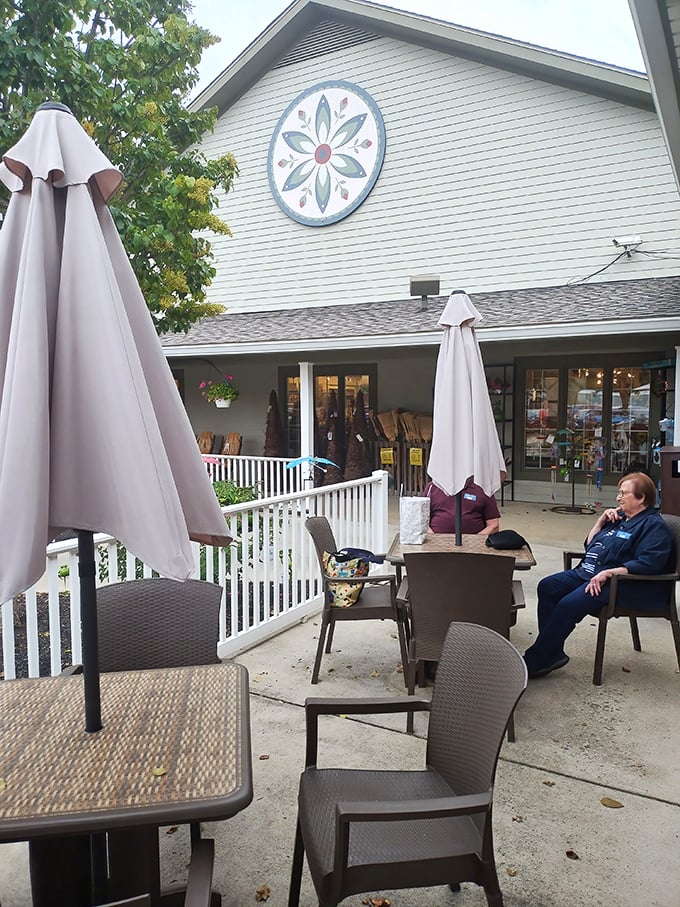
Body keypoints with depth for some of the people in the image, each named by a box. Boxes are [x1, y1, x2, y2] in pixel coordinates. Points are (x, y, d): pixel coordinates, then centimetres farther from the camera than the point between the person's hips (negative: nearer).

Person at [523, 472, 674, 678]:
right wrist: (601, 520, 11)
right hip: (586, 573, 10)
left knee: (569, 604, -28)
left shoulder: (653, 526, -5)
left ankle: (535, 661, -21)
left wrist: (608, 573, -27)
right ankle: (552, 653, -10)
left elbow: (648, 563, -21)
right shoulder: (620, 517, 21)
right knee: (547, 587, -8)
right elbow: (589, 544, 26)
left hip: (618, 583, -10)